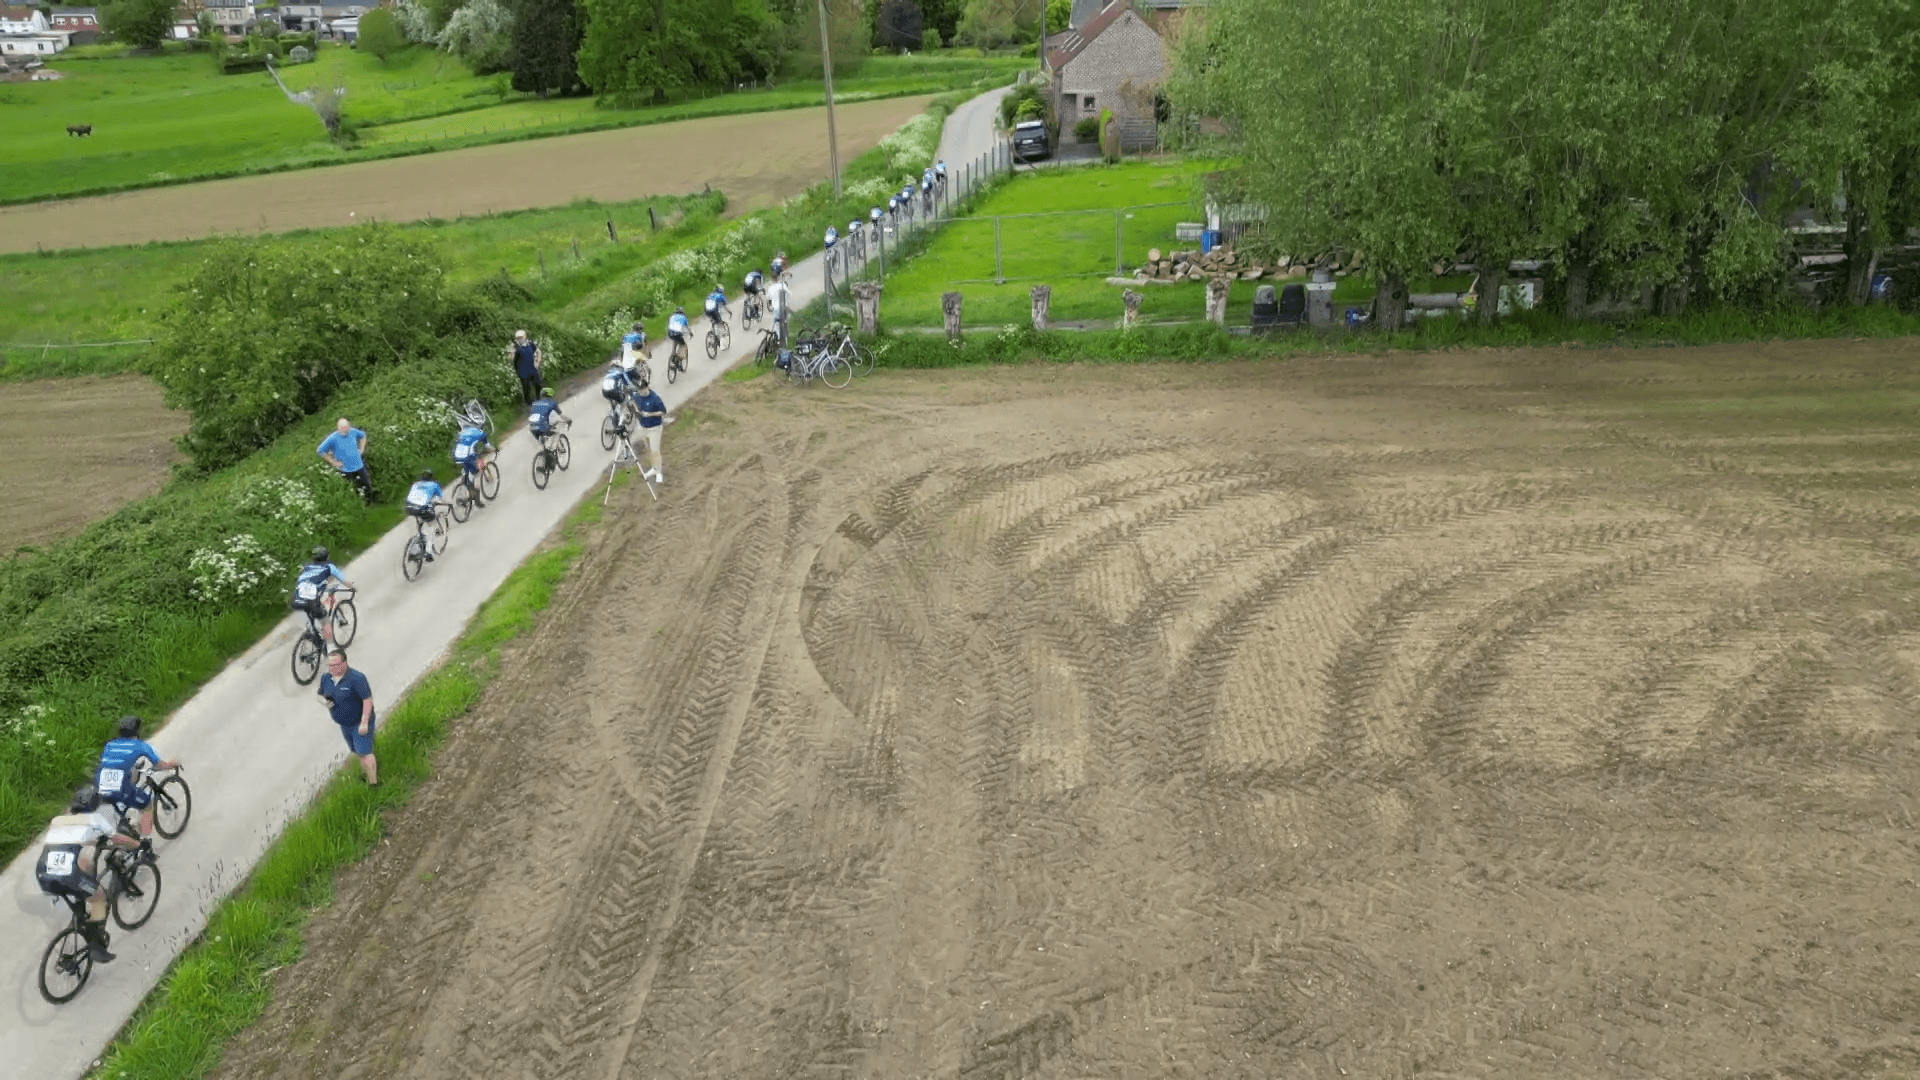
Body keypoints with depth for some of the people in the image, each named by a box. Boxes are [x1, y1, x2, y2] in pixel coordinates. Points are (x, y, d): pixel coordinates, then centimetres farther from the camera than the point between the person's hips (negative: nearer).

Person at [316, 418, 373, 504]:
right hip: (346, 470, -4)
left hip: (359, 467, 4)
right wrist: (334, 462, -12)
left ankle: (370, 504, 37)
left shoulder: (353, 432, -9)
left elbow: (363, 436, 16)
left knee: (367, 487, 15)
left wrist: (361, 450, 5)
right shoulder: (333, 438, -20)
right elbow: (321, 451, -11)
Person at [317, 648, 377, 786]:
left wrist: (364, 723, -26)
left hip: (360, 724, -7)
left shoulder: (356, 678, -25)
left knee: (365, 753, -8)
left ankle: (373, 783, 1)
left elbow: (368, 700, -25)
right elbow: (320, 695, 13)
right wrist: (323, 701, -13)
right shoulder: (326, 678, -2)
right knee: (357, 752, 21)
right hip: (344, 725, 7)